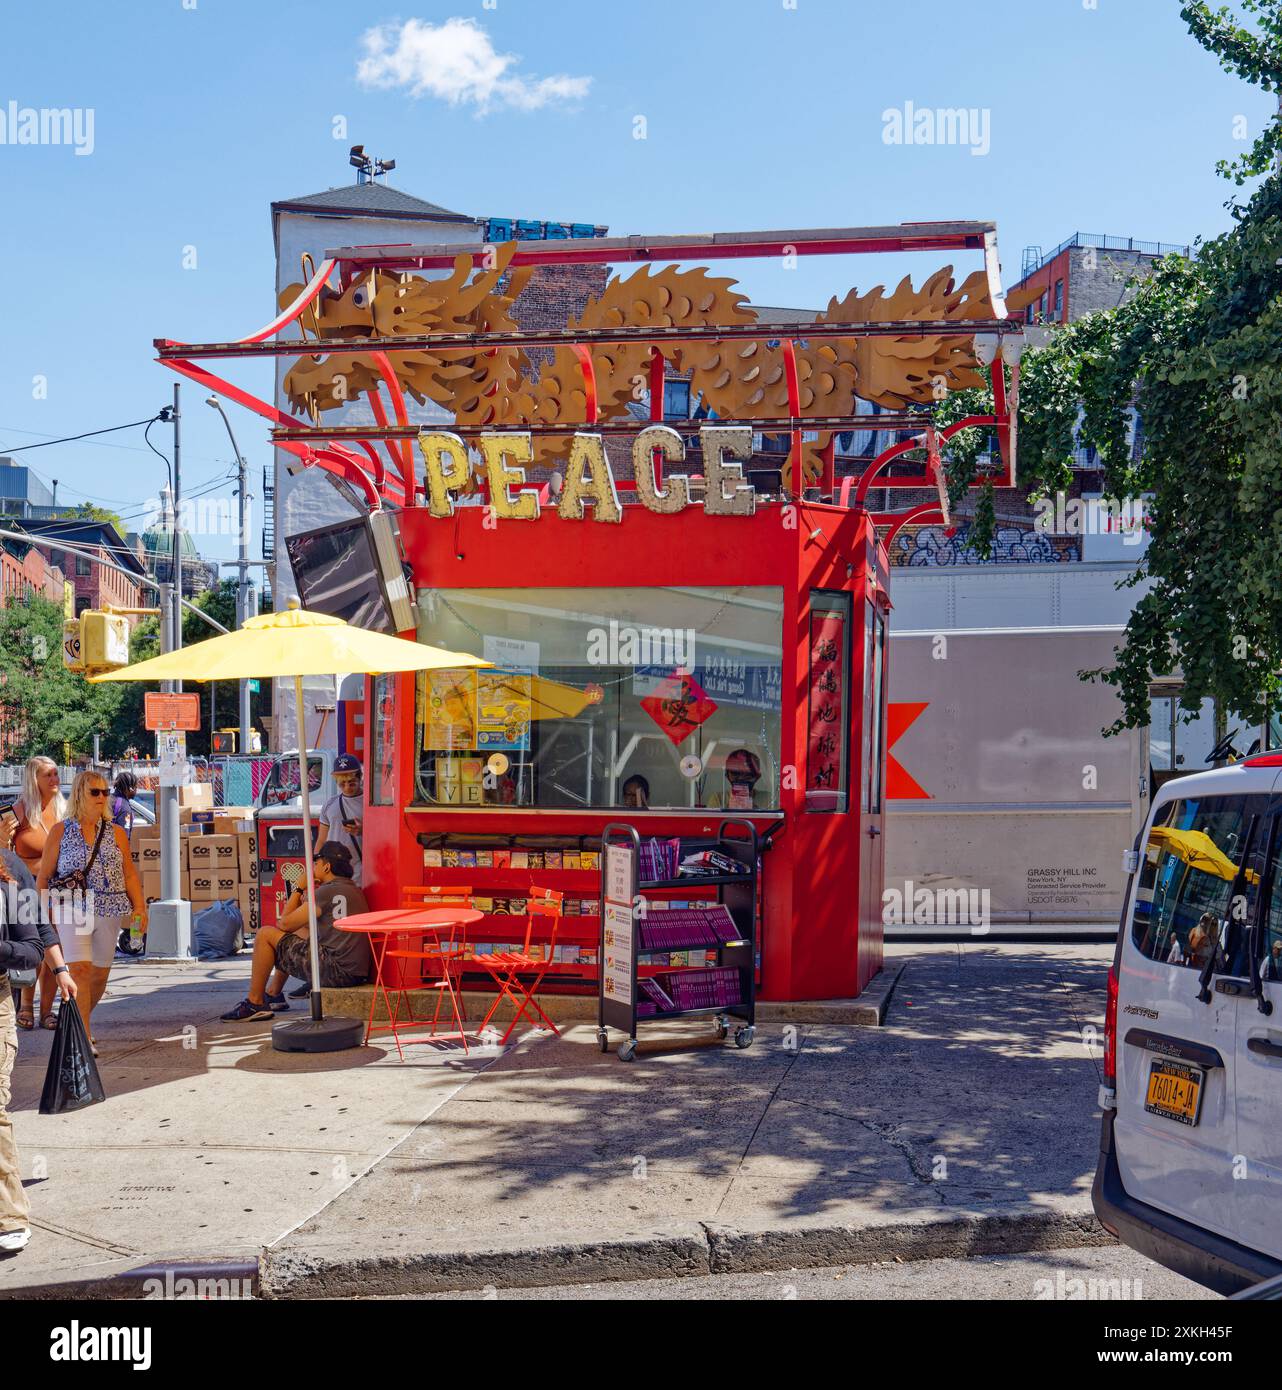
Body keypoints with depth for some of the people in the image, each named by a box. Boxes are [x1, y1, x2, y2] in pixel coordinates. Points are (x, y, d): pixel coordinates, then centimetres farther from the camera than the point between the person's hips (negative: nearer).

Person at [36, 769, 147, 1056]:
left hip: (109, 911, 3)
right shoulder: (60, 831, 4)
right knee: (79, 968, -16)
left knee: (100, 973, 7)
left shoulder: (116, 833, 11)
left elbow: (130, 874, 12)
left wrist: (140, 906, 2)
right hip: (72, 910, -3)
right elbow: (44, 876, 7)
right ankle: (84, 1037, -13)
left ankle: (80, 1022, 31)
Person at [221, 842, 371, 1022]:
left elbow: (285, 923, -6)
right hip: (357, 972, 10)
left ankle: (255, 1003, 6)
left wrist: (299, 888, 5)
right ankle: (272, 994, 33)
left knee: (265, 935, -2)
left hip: (336, 971, -10)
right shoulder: (353, 889, 15)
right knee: (300, 932, 30)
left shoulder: (328, 891, -12)